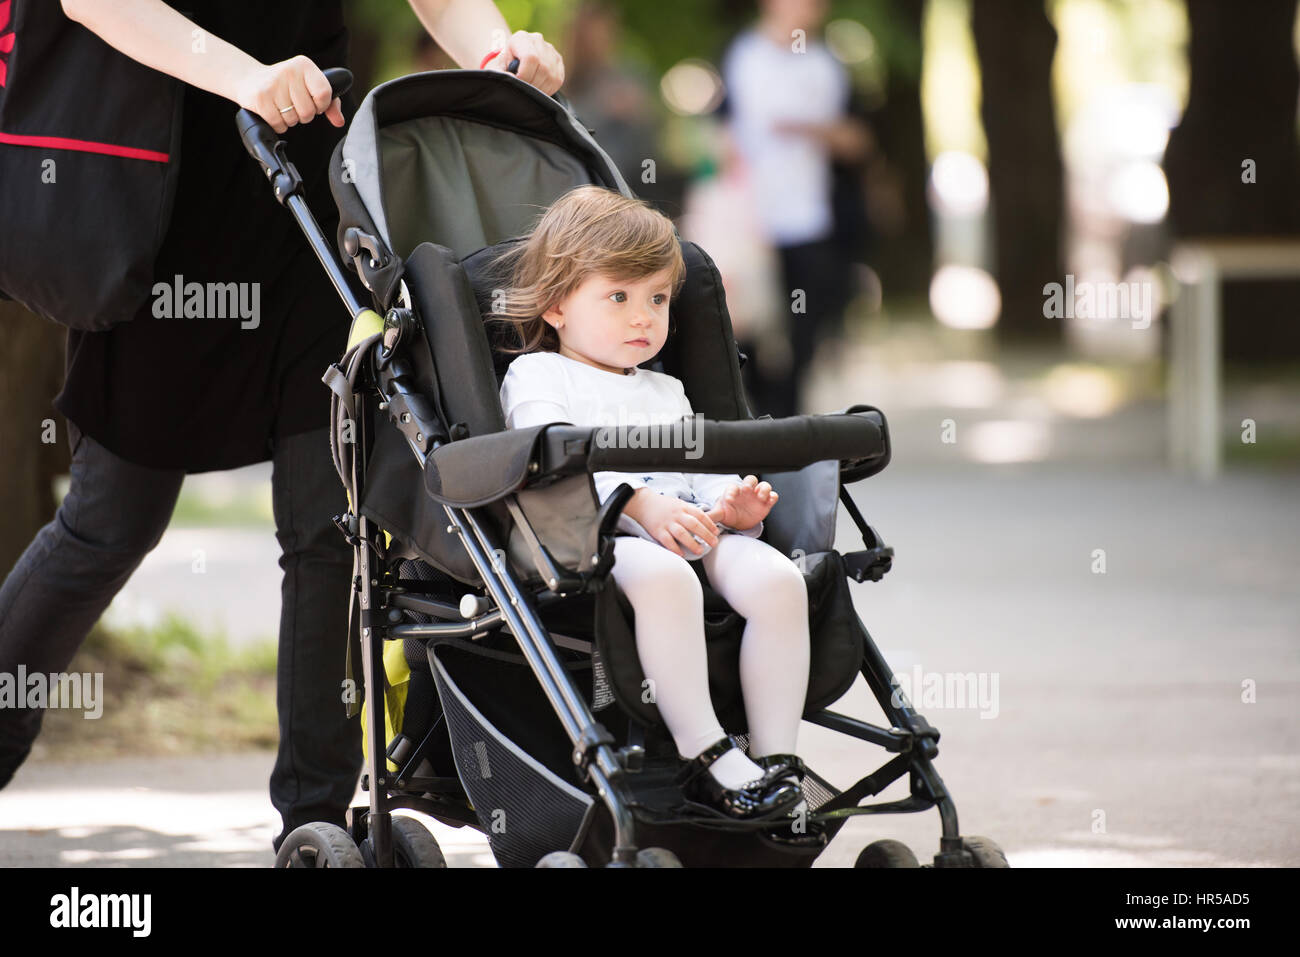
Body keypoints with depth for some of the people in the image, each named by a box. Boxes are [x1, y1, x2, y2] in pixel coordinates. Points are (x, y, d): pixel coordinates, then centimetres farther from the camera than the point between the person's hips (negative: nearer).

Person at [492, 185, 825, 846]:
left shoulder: (665, 393, 34)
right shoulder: (537, 375, 13)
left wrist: (735, 504, -3)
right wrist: (641, 503, -21)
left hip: (693, 534, 6)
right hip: (594, 538, -6)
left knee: (777, 578, -25)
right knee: (663, 575, -41)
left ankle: (777, 761, -23)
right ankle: (705, 757, -37)